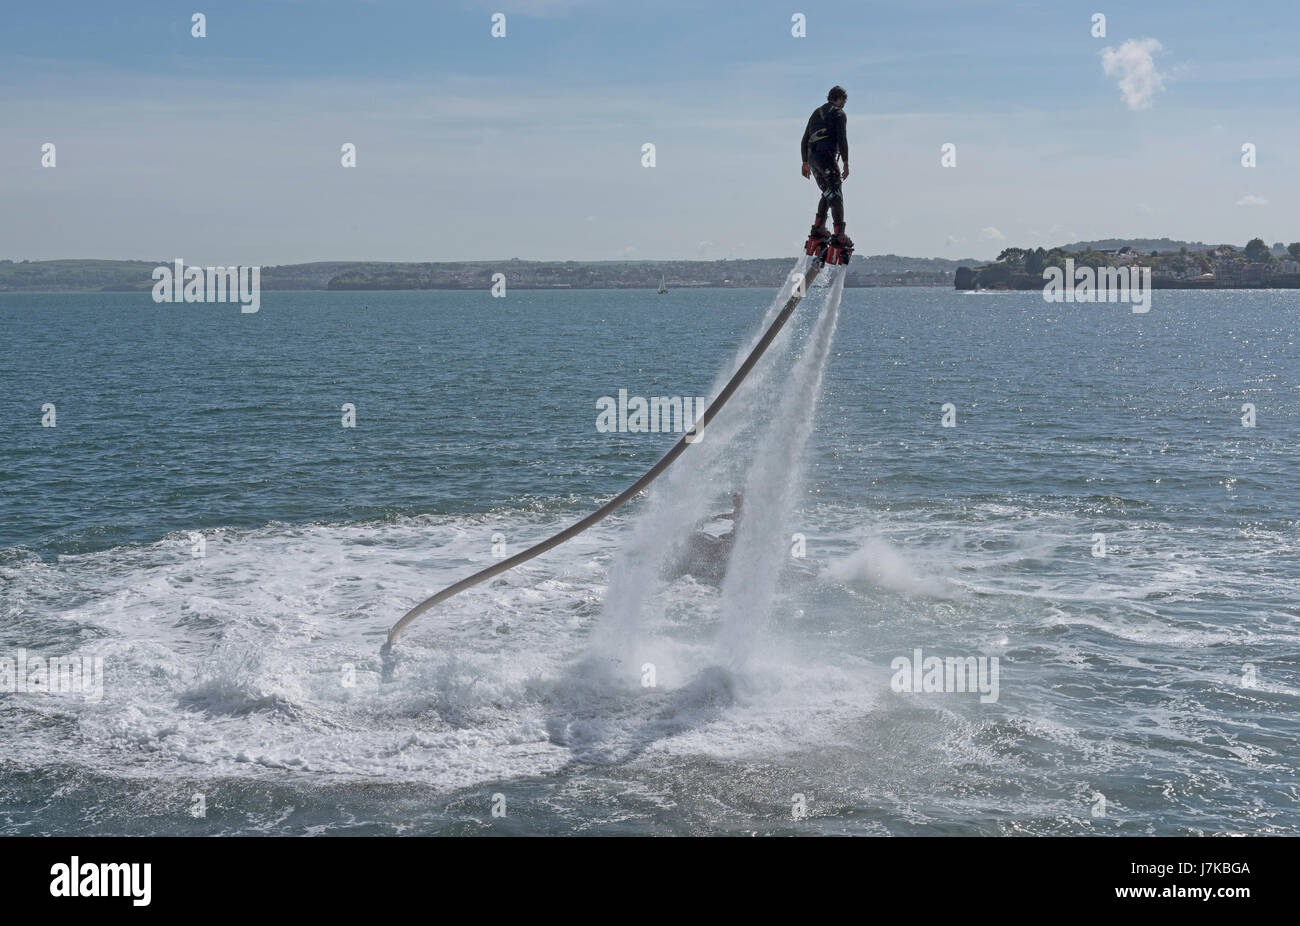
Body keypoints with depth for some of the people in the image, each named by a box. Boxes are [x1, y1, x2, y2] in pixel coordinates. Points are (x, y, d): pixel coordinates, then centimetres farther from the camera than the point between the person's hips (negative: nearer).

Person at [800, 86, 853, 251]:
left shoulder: (816, 112, 23)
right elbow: (842, 140, -10)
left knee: (827, 193, 20)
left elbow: (805, 140, 23)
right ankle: (839, 235, -15)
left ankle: (818, 227, 11)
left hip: (812, 157, 7)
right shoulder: (839, 114, 0)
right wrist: (846, 164, -10)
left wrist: (805, 163, 26)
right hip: (827, 157, -7)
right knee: (836, 195, -8)